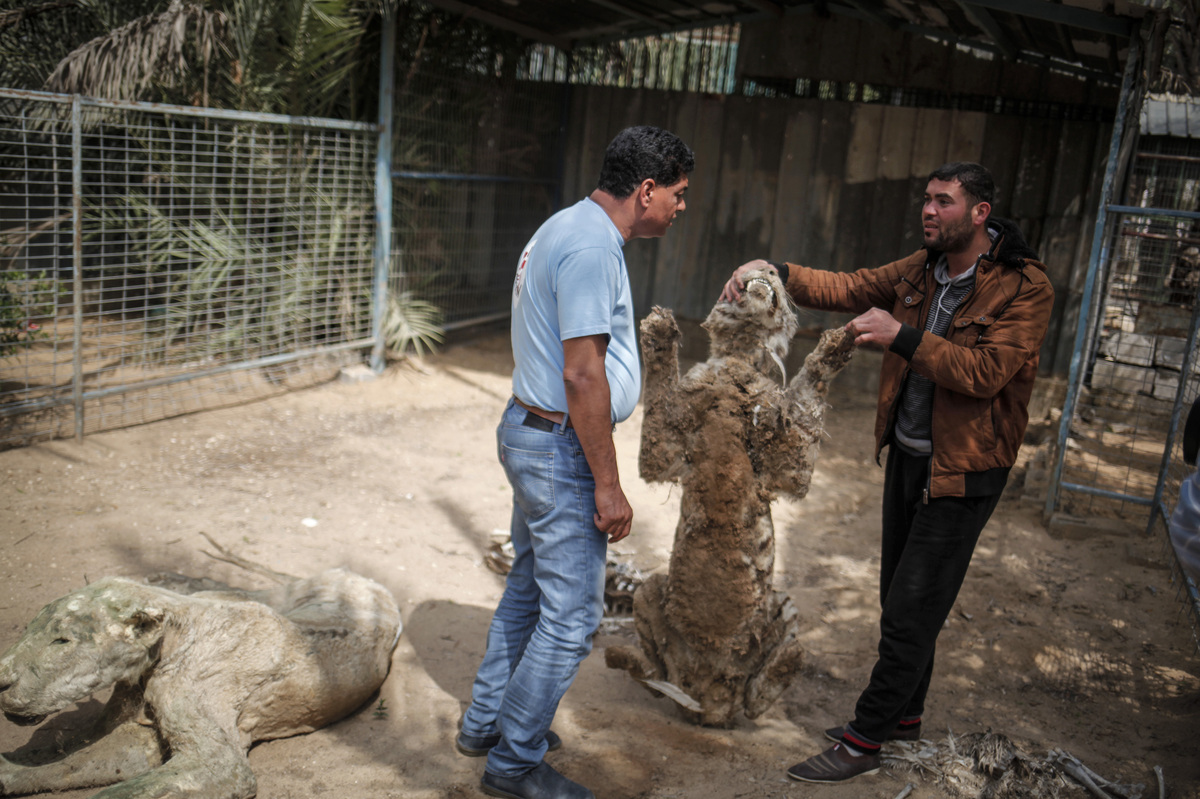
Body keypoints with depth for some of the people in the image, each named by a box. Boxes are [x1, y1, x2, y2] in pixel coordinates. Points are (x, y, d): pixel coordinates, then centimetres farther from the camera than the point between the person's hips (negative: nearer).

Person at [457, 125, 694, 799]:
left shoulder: (569, 228, 13)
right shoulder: (592, 247, -21)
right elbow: (583, 375, -25)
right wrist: (608, 486, -20)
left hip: (528, 432, 11)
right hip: (560, 447, -11)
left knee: (532, 585, 22)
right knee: (572, 615, 0)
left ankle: (487, 721, 37)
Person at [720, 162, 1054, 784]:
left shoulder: (1024, 288, -15)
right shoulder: (922, 270, 5)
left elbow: (986, 371, -24)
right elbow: (849, 288, 3)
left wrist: (901, 336, -29)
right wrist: (774, 272, -12)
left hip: (961, 474, -7)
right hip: (906, 455, 8)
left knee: (910, 612, -2)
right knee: (899, 597, 19)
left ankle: (863, 742, 10)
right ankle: (905, 715, 38)